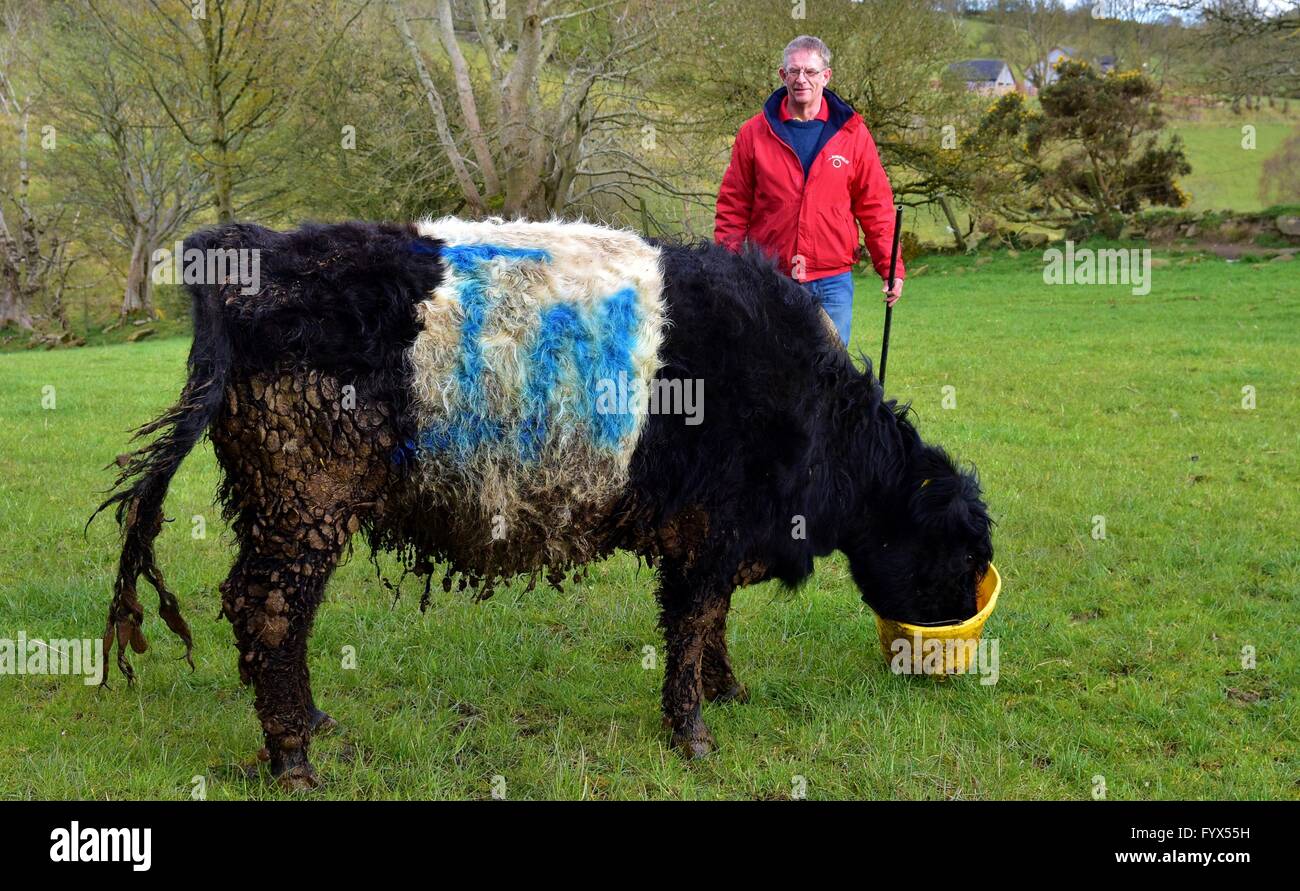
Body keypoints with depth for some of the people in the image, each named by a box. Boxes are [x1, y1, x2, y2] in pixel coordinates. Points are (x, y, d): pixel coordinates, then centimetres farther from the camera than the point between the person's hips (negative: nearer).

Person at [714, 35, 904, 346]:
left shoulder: (852, 133, 5)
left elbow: (875, 207, 6)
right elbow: (732, 208, 6)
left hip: (832, 283, 0)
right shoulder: (754, 133, 4)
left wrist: (891, 268, 1)